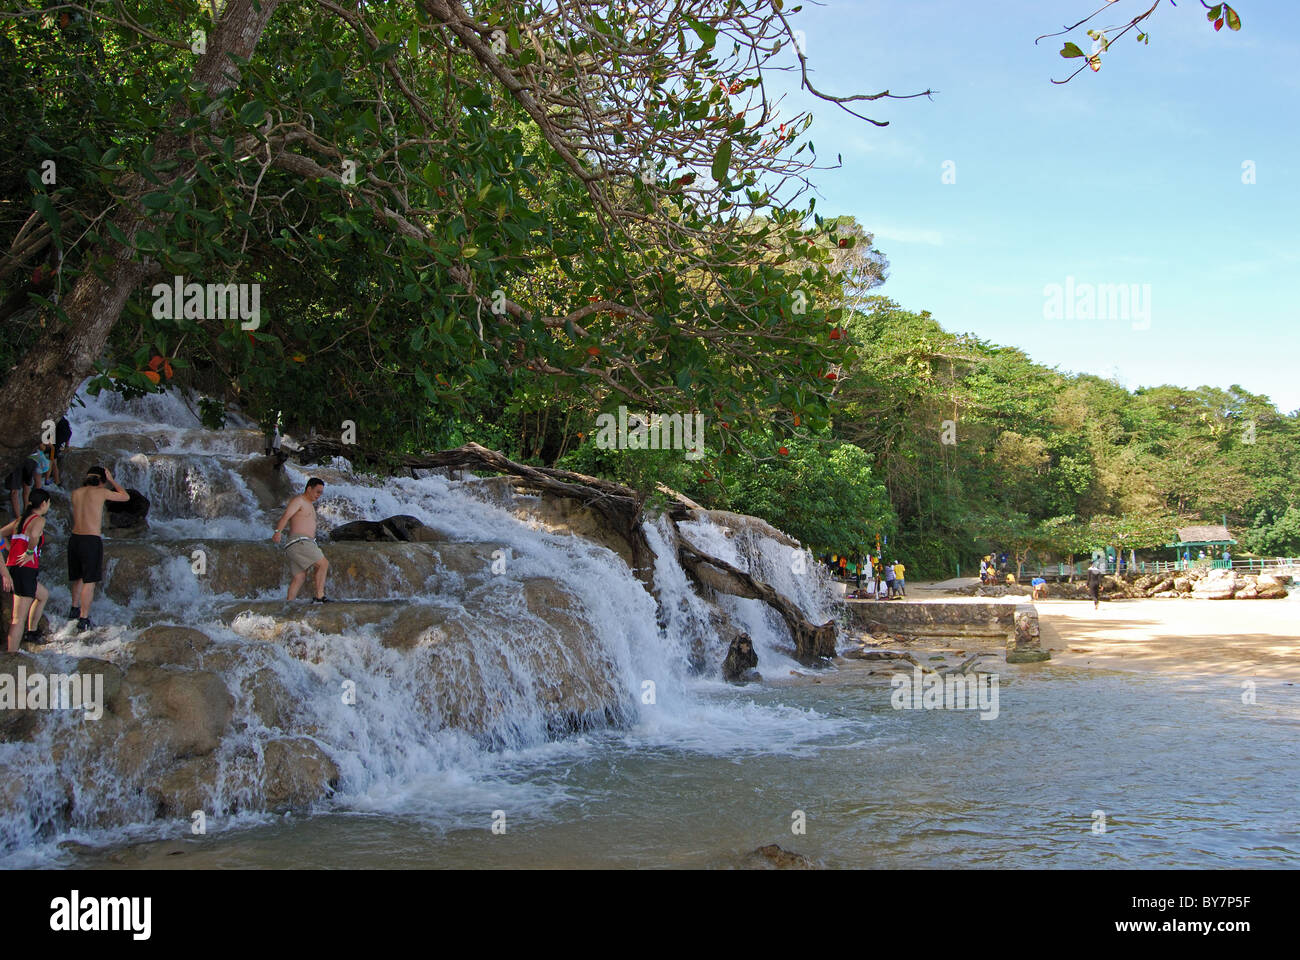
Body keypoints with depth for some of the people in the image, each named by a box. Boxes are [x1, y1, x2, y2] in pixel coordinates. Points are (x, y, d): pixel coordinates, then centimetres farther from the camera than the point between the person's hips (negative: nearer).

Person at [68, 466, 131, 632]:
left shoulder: (75, 493, 8)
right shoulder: (101, 492, -5)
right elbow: (126, 497, 8)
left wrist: (85, 482, 26)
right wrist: (111, 481, 17)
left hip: (75, 538, 6)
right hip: (92, 540, -6)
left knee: (79, 577, 24)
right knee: (89, 581, 0)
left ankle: (75, 609, 36)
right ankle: (83, 619, 0)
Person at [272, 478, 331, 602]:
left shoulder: (310, 505, 26)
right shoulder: (298, 500, -4)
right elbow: (285, 516, -19)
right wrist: (278, 532, -34)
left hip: (306, 544, 10)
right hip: (299, 542, -10)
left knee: (299, 577, 1)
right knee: (324, 564, -16)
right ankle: (320, 597, -19)